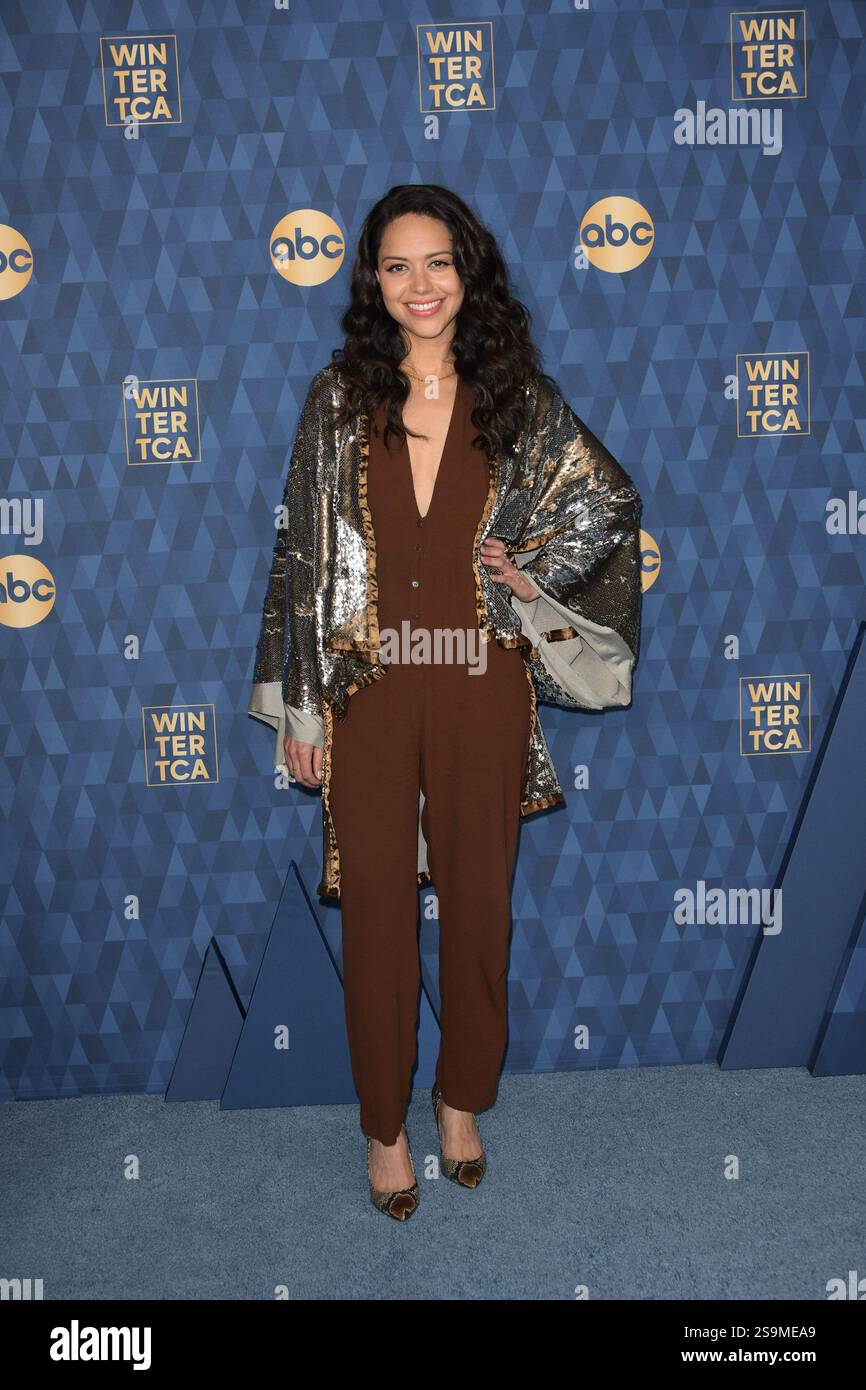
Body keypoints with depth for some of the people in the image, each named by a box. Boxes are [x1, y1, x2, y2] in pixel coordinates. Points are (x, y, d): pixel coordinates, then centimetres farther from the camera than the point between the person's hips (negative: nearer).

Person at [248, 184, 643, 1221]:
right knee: (376, 910, 6)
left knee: (477, 902, 11)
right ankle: (385, 1125, 27)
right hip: (367, 692, 0)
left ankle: (462, 1099, 35)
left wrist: (537, 573, -1)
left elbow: (610, 503, 14)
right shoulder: (338, 398, 2)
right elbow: (302, 555, 1)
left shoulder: (518, 396, 3)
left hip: (481, 689, 1)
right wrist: (296, 707, -2)